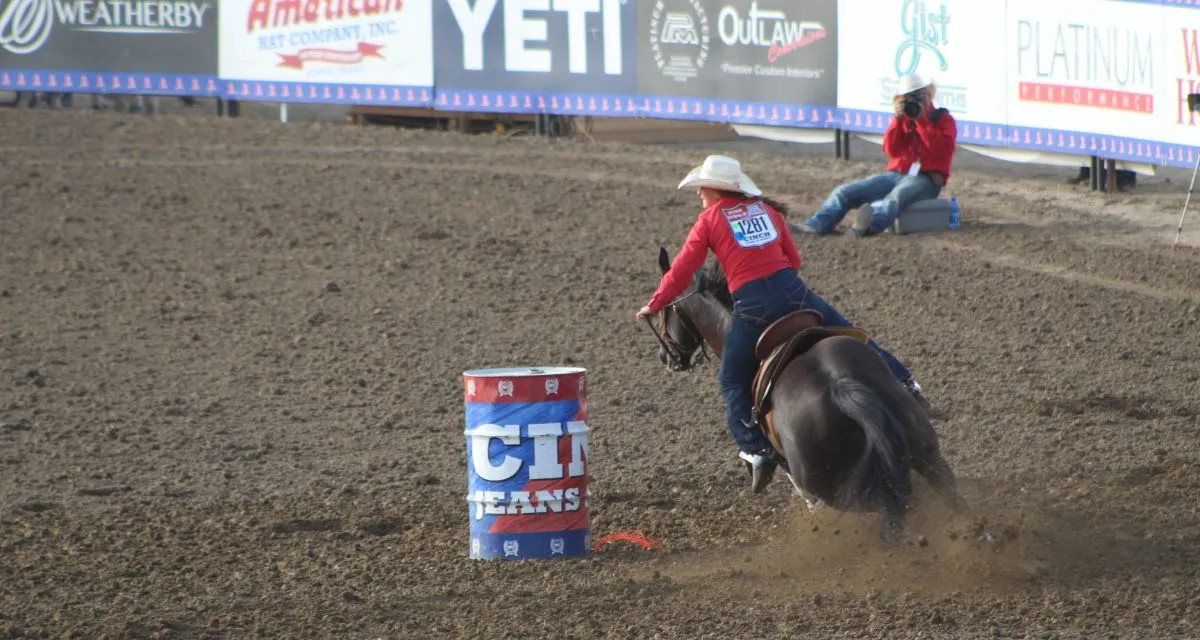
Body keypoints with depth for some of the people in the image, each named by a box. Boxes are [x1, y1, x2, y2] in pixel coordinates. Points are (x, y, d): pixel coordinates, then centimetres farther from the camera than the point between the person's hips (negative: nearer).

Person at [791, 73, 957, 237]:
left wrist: (922, 120, -13)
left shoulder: (944, 120, 6)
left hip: (925, 180, -6)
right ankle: (814, 226, -32)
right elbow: (891, 150, 6)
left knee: (898, 195, -43)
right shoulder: (904, 120, 19)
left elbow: (940, 150, -13)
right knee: (844, 192, -12)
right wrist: (897, 119, -4)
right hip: (896, 174, 6)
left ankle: (872, 223, -71)